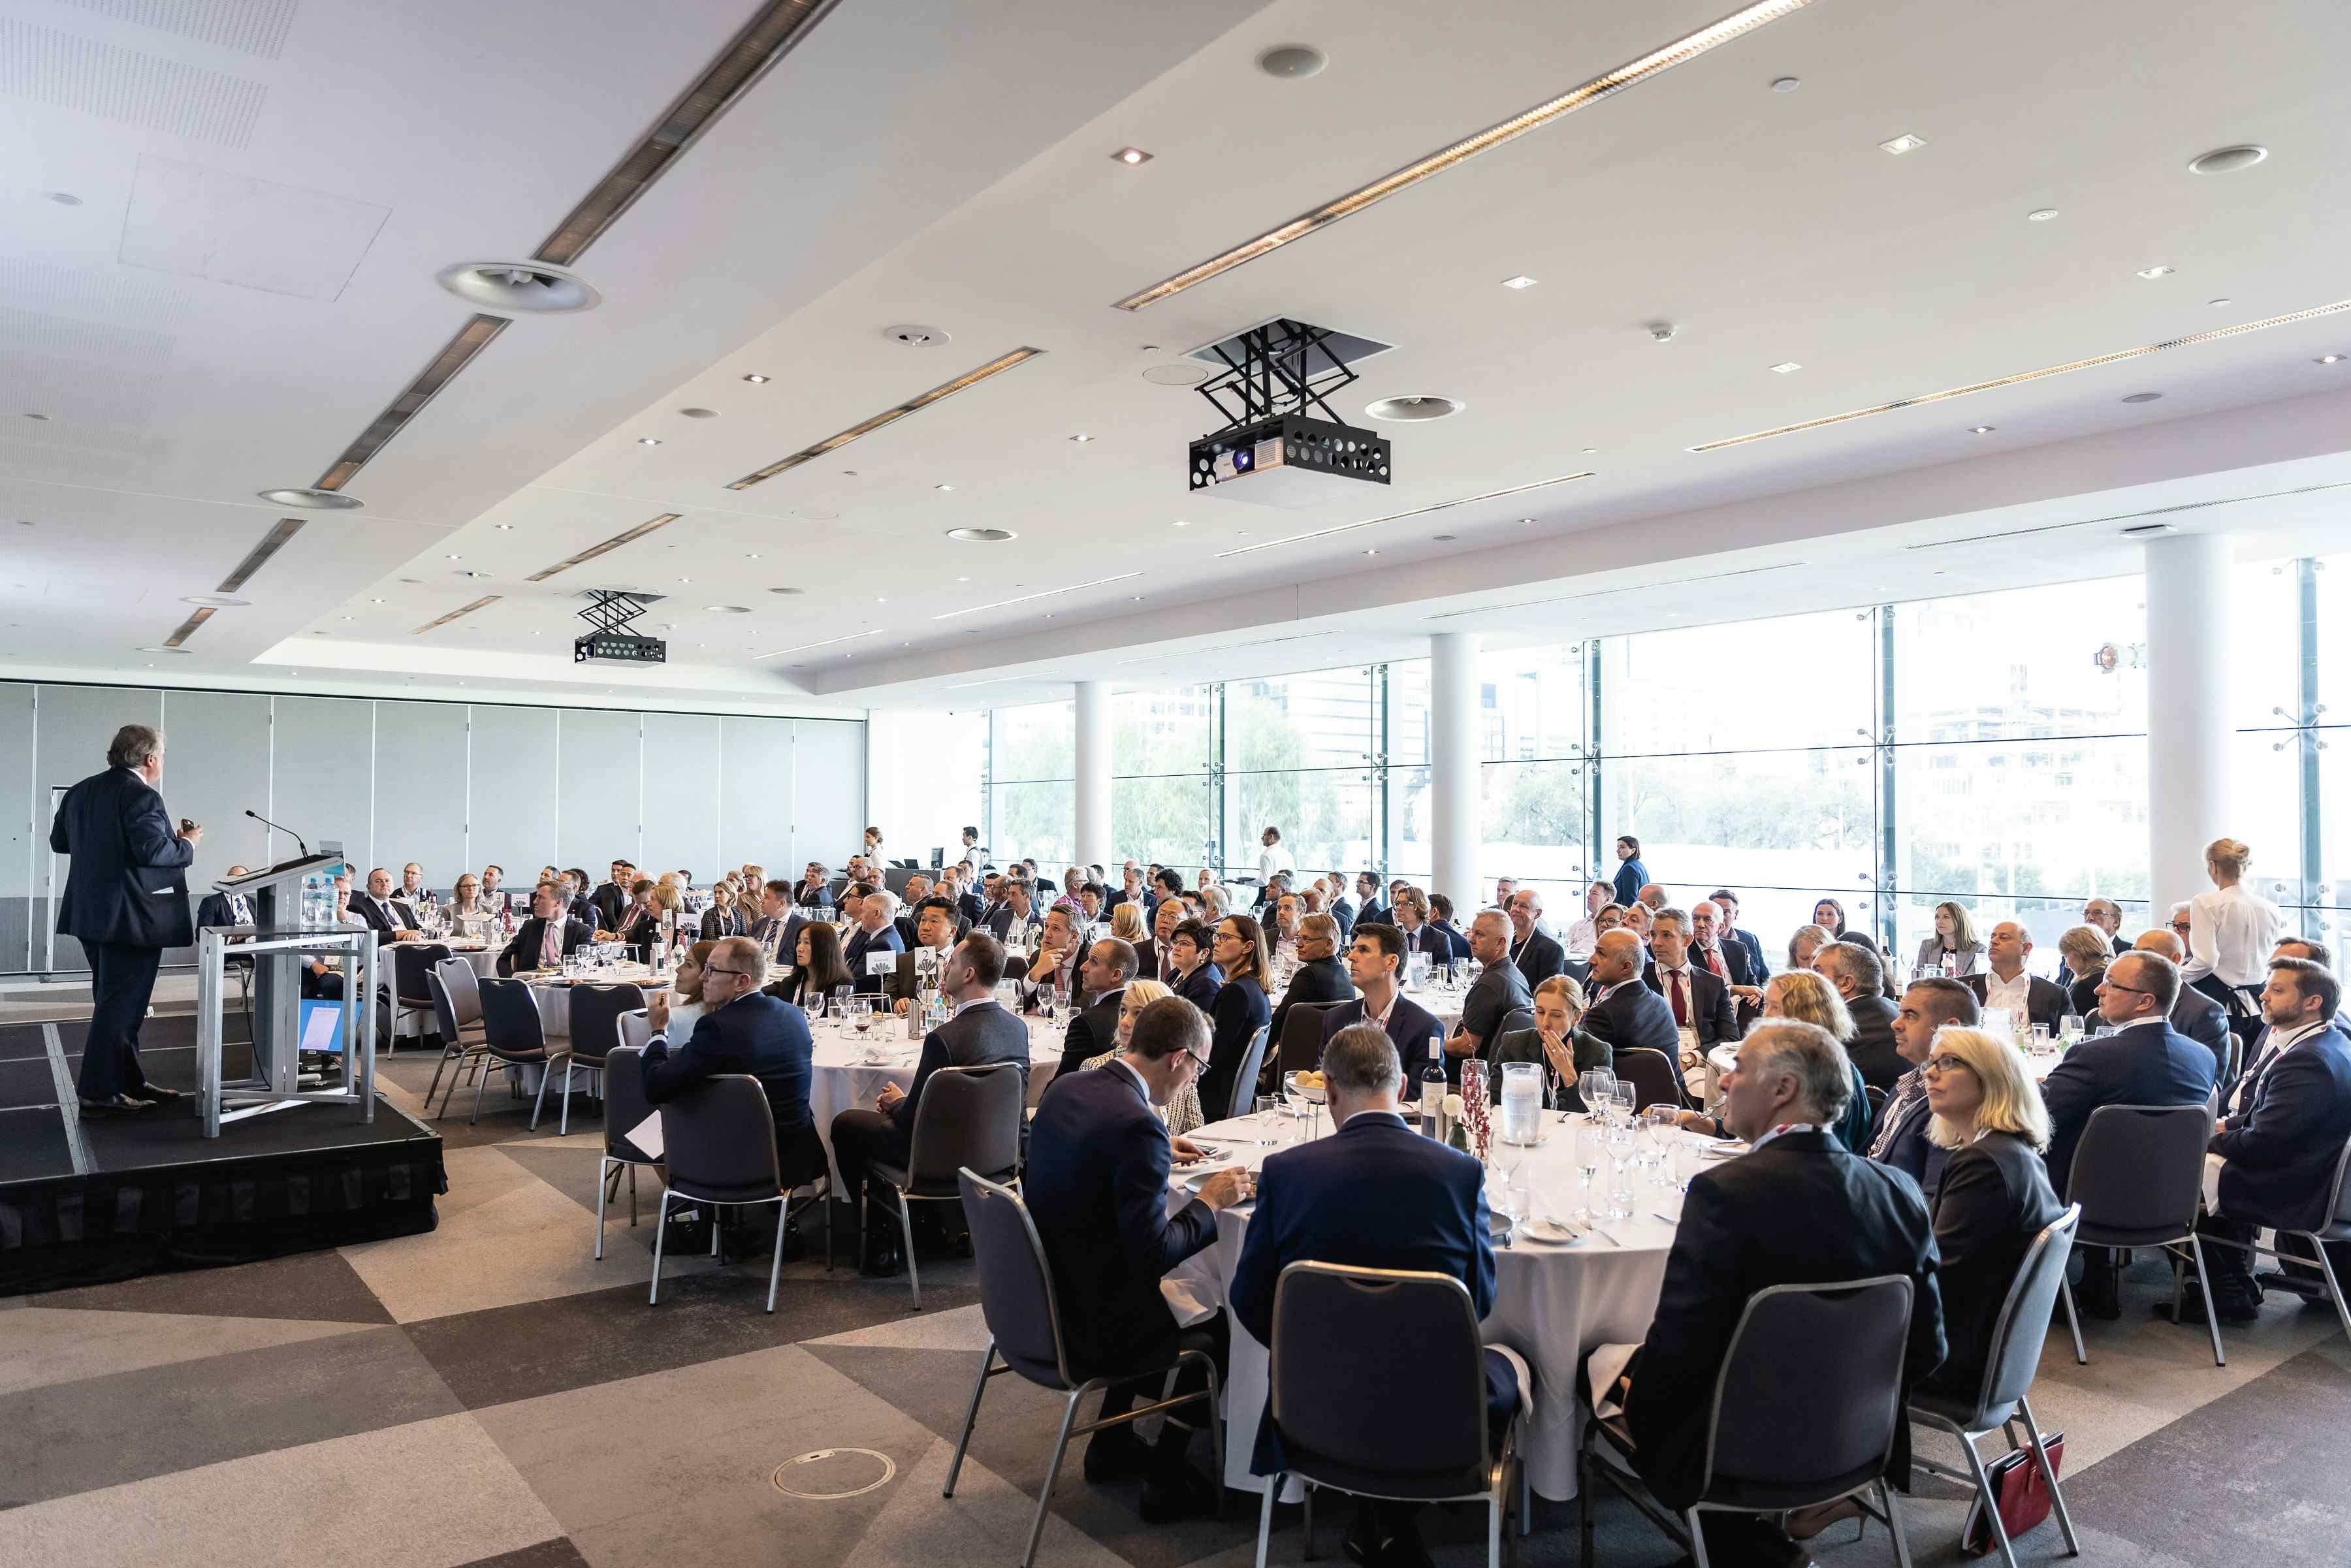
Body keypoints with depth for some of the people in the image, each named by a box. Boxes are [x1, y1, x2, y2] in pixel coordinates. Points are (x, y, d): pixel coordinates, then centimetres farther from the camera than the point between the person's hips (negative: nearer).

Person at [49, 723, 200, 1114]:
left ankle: (129, 1081, 24)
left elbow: (59, 841, 18)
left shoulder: (80, 792, 11)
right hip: (133, 918, -9)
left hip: (90, 914, 9)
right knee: (121, 1005, -3)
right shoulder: (142, 797, -17)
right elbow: (153, 850, -27)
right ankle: (98, 1093, 0)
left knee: (113, 1002, 17)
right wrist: (186, 844, -9)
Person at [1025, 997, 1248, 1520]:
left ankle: (1112, 1443, 38)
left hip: (1041, 1300, 8)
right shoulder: (1138, 1126, -27)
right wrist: (1209, 1201, -11)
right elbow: (1154, 1255, -25)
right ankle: (1168, 1480, 23)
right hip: (1087, 1331, -8)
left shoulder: (1063, 1087, -2)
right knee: (1218, 1328, 13)